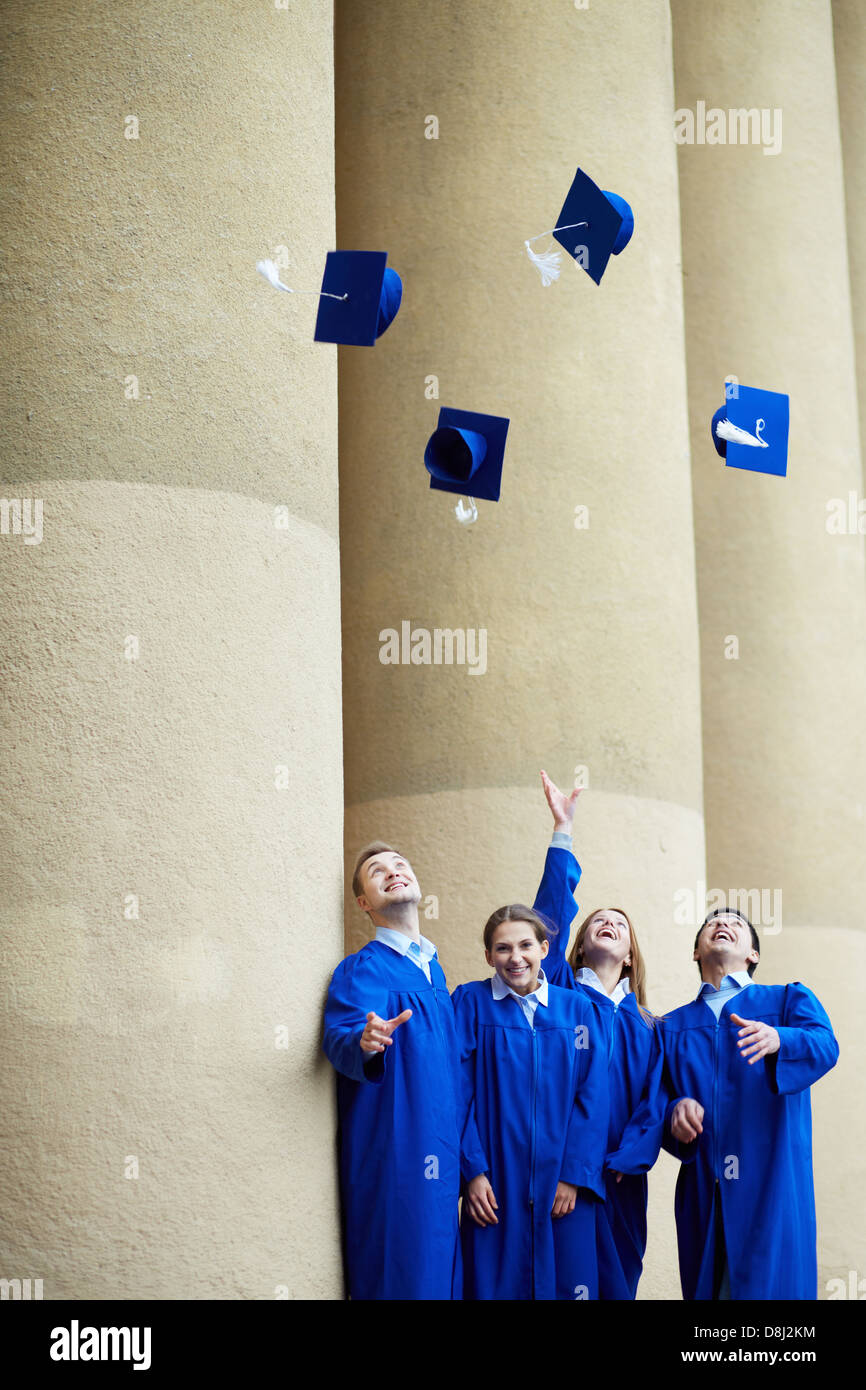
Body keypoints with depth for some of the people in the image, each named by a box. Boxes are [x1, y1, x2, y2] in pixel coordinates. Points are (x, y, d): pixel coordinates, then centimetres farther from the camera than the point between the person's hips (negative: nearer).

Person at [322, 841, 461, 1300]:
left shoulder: (432, 969, 15)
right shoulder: (362, 970, -8)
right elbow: (339, 1038, -24)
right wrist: (365, 1042, -46)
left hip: (440, 1160, 7)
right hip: (392, 1168, -7)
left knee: (441, 1277, 12)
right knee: (400, 1281, -6)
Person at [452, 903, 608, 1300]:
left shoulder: (577, 1009, 7)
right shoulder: (470, 1002, 1)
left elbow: (592, 1098, 2)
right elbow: (458, 1093, -4)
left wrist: (574, 1175, -6)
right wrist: (473, 1171, -11)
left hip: (563, 1184, 2)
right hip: (495, 1184, -2)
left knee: (567, 1285, 3)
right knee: (496, 1285, 1)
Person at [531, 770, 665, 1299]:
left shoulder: (648, 1025, 15)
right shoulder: (563, 994, 6)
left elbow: (654, 1101, 5)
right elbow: (553, 914, -6)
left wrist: (625, 1160, -11)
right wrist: (563, 831, -12)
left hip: (621, 1175, 4)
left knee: (619, 1279, 6)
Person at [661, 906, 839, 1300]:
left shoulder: (790, 999, 10)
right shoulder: (672, 1026, 17)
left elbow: (825, 1046, -11)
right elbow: (656, 1099, 9)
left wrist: (778, 1041, -33)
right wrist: (676, 1109, -15)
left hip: (771, 1184, -2)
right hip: (702, 1191, 2)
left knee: (769, 1287, -7)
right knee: (705, 1288, 2)